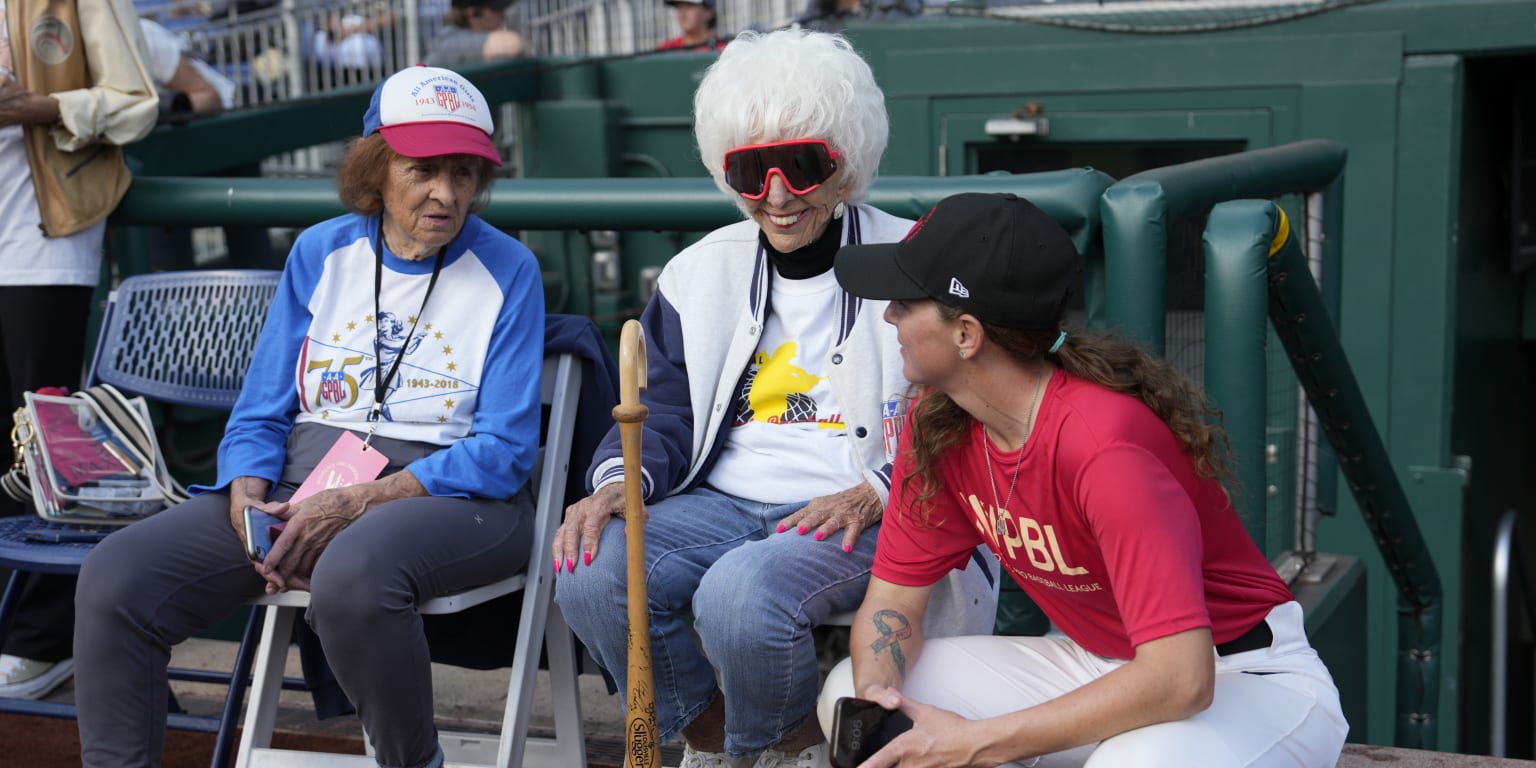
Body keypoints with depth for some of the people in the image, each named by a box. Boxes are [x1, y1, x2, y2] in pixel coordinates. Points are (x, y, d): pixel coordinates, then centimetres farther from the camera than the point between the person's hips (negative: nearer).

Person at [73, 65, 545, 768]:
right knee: (115, 576, -17)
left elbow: (505, 451, -9)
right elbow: (260, 412, 11)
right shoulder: (320, 253, 10)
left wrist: (357, 503, -19)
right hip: (298, 482, 4)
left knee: (351, 571, -39)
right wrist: (248, 499, -12)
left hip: (449, 494, -4)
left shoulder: (508, 271, -2)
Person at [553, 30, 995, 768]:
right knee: (588, 574, -22)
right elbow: (662, 414, 12)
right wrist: (619, 482, -10)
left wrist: (874, 494, -20)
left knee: (741, 594, -35)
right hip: (723, 504, 5)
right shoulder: (701, 273, 13)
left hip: (856, 519, -5)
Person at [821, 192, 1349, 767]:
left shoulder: (1106, 443, -31)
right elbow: (893, 599, 1)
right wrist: (873, 699, -22)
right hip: (1096, 665, 7)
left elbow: (1180, 679, -35)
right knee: (848, 693, -8)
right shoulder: (937, 426, -7)